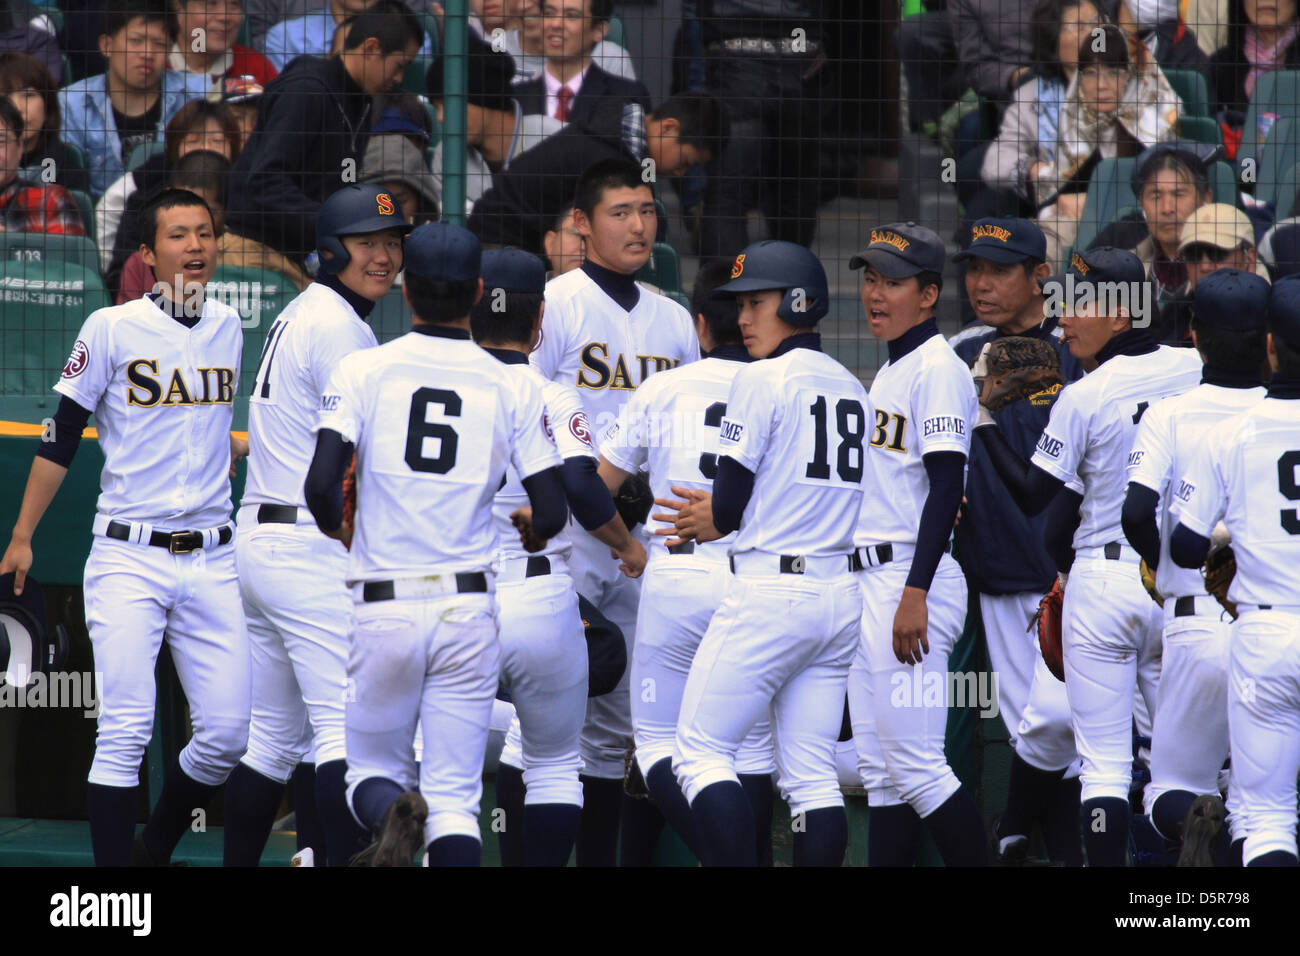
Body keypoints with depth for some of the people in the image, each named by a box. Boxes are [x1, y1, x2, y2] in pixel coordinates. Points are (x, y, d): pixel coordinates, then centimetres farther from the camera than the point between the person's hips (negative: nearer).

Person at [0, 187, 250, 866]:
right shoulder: (112, 329, -4)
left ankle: (155, 849, 21)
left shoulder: (228, 327, 10)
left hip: (211, 558, 4)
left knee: (228, 731, -1)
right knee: (124, 733, -11)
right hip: (129, 558, -4)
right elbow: (62, 437, -1)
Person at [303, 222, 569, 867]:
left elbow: (321, 483, -12)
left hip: (383, 604, -1)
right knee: (455, 796, 4)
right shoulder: (511, 388, 2)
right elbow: (552, 513, -2)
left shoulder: (364, 371, -1)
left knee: (371, 769, 14)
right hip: (469, 608, 1)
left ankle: (392, 813, -20)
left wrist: (341, 529, 11)